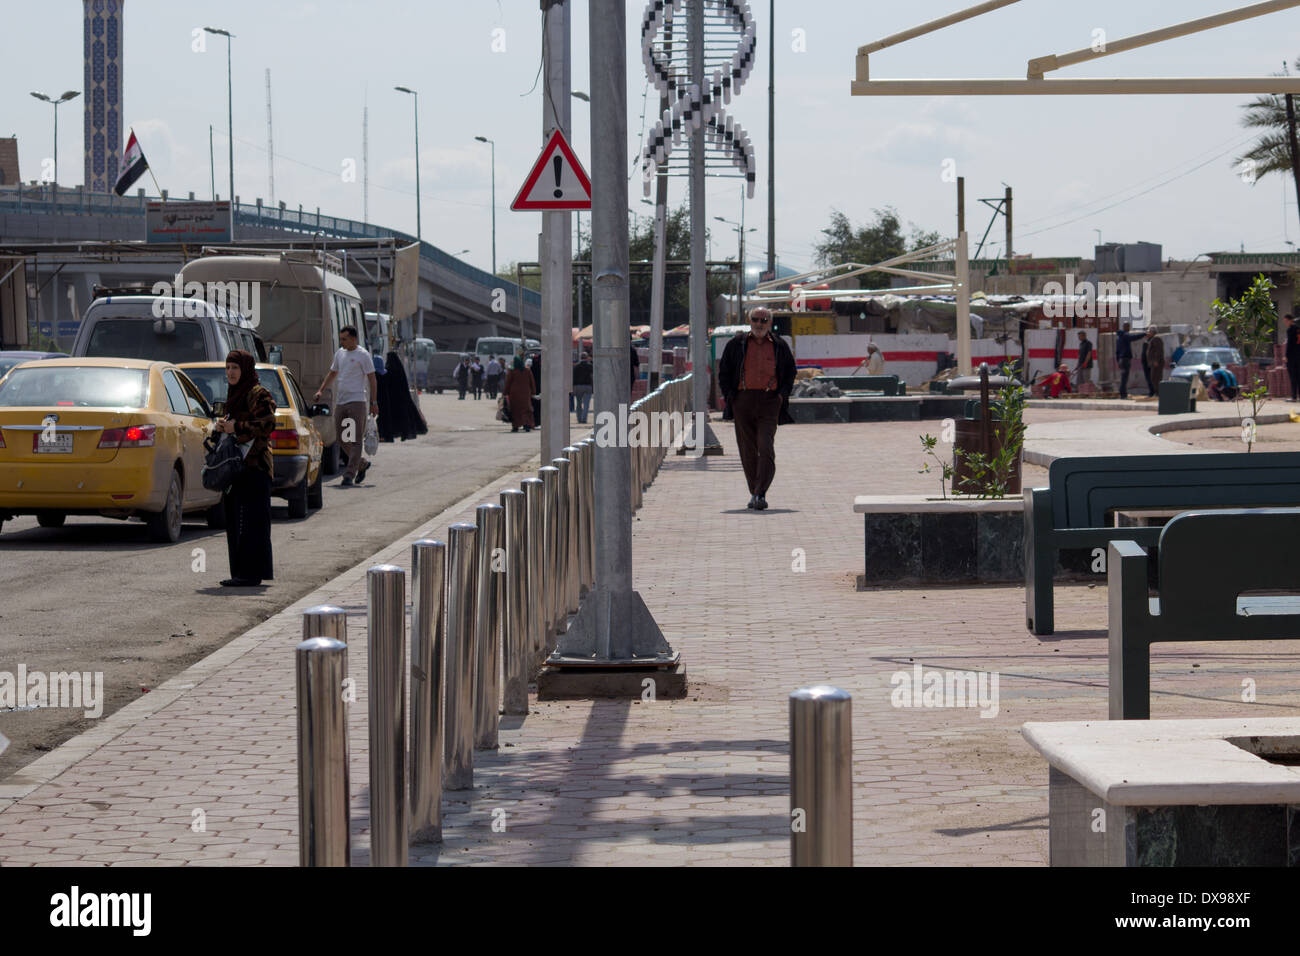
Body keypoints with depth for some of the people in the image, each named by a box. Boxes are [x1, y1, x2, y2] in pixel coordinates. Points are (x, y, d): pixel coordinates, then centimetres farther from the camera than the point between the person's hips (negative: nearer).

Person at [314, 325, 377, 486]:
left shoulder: (363, 355, -5)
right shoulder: (340, 353, 14)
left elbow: (372, 379, -5)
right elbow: (332, 373, 26)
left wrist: (374, 402, -10)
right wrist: (321, 390, 15)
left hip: (356, 401, -7)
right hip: (340, 401, 7)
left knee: (355, 440, -8)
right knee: (342, 439, 11)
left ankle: (349, 475, -12)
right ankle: (362, 464, 28)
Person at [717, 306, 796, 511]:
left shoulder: (779, 346, 8)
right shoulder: (737, 344, 7)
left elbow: (790, 372, 18)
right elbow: (723, 371, 12)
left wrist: (782, 394, 4)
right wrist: (730, 395, 1)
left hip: (769, 401, -1)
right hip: (743, 400, 1)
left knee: (766, 448, -13)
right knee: (748, 451, 4)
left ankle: (760, 494, -17)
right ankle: (754, 492, 16)